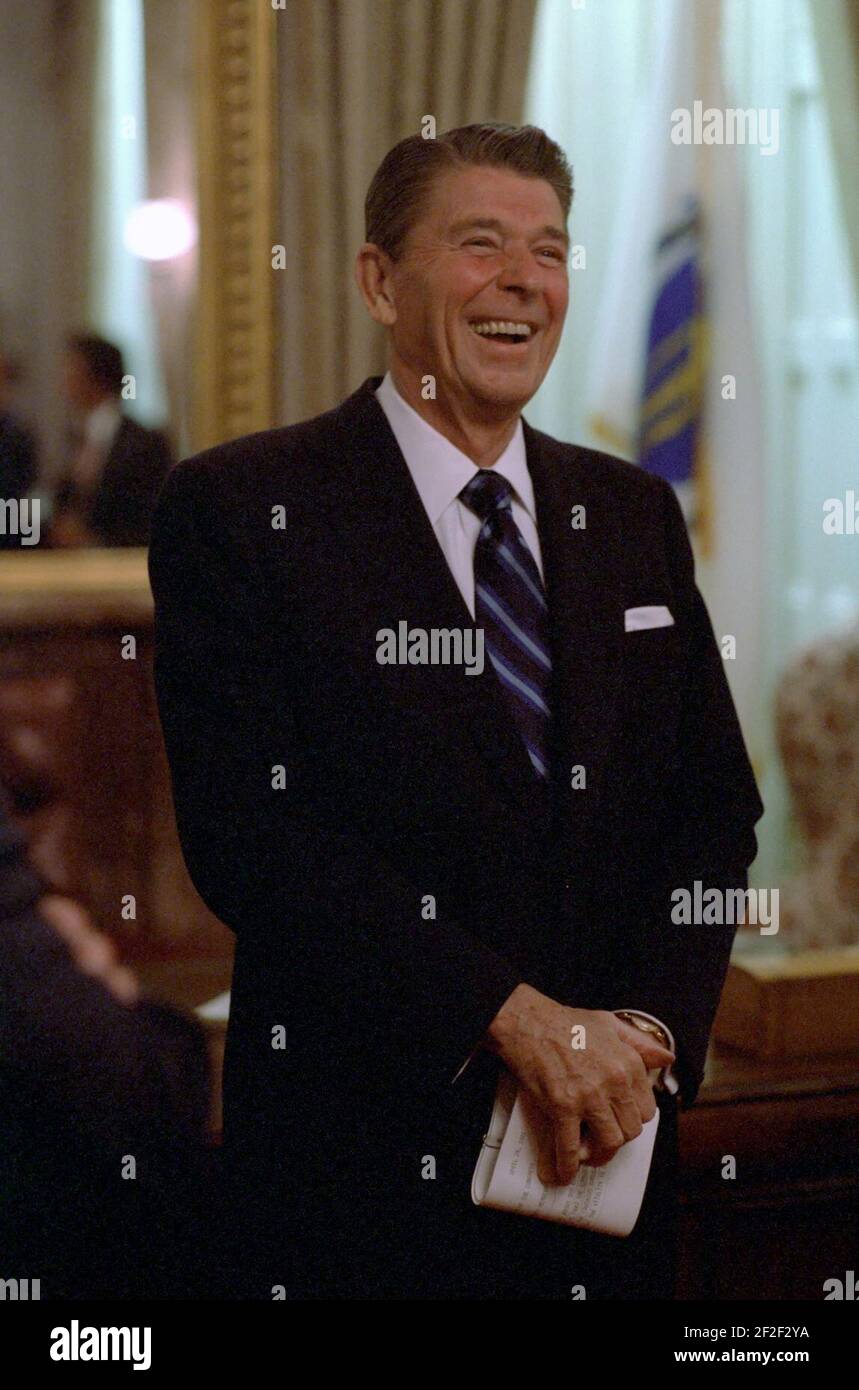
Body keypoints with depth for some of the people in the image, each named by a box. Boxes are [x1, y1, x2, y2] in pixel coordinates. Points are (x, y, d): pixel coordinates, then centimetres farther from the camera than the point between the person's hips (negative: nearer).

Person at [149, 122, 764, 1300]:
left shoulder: (636, 513, 10)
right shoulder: (236, 508, -6)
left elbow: (717, 805, 8)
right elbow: (247, 832, -15)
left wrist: (650, 1026, -9)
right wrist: (518, 1017, -18)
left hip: (608, 1148, 5)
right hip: (366, 1158, -4)